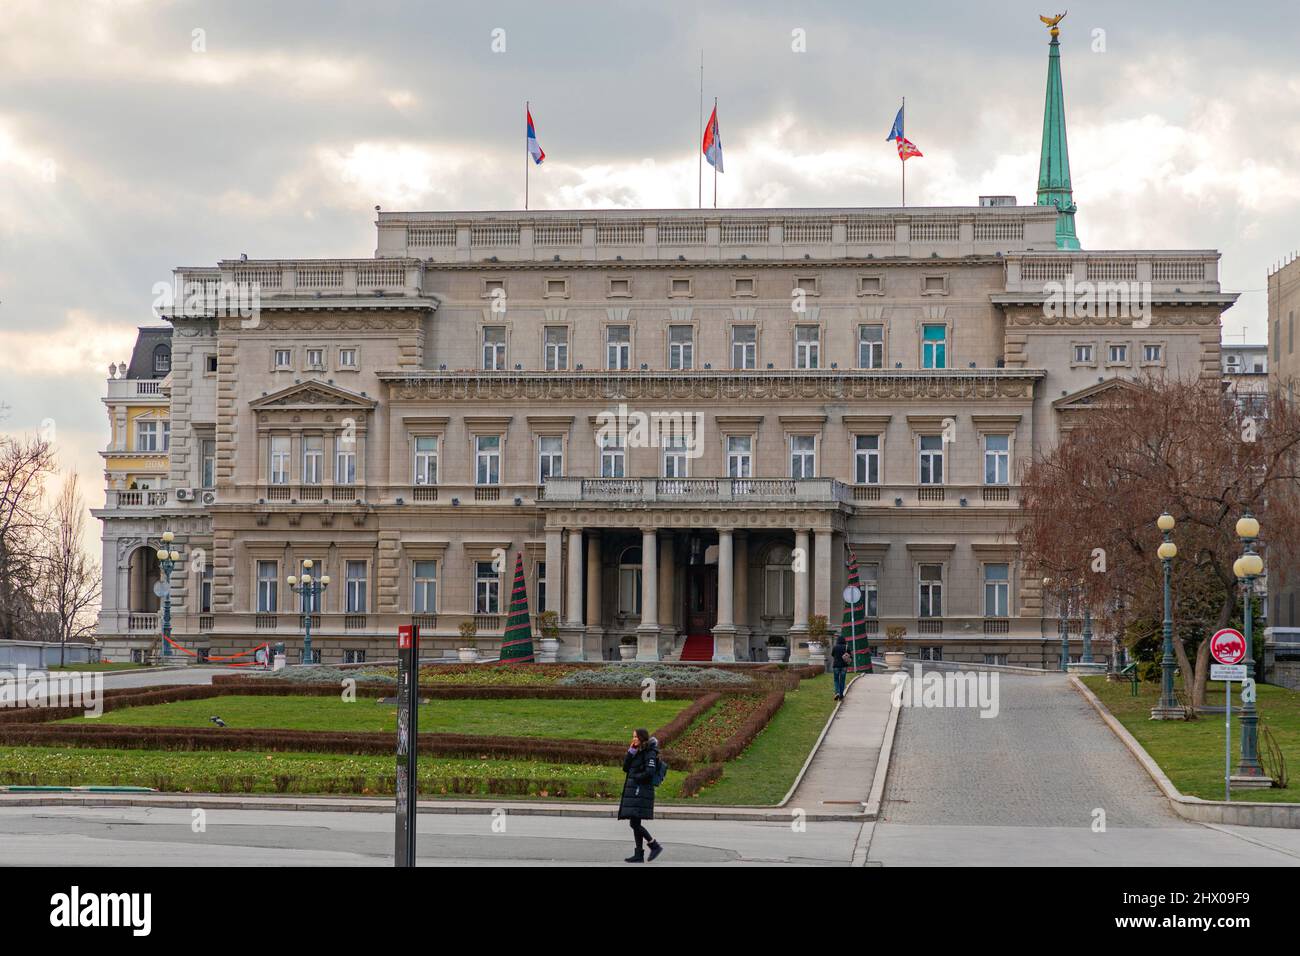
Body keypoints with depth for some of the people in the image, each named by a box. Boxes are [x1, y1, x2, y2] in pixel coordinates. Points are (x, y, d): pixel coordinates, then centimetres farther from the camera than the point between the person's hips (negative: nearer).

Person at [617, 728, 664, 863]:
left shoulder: (650, 753, -9)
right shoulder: (637, 752, 17)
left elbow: (649, 773, -19)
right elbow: (625, 768, 10)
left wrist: (635, 778, -7)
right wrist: (631, 752, 1)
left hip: (641, 792, -9)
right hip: (633, 792, 9)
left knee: (634, 824, -13)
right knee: (635, 824, 7)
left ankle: (655, 846, -3)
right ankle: (639, 855, 8)